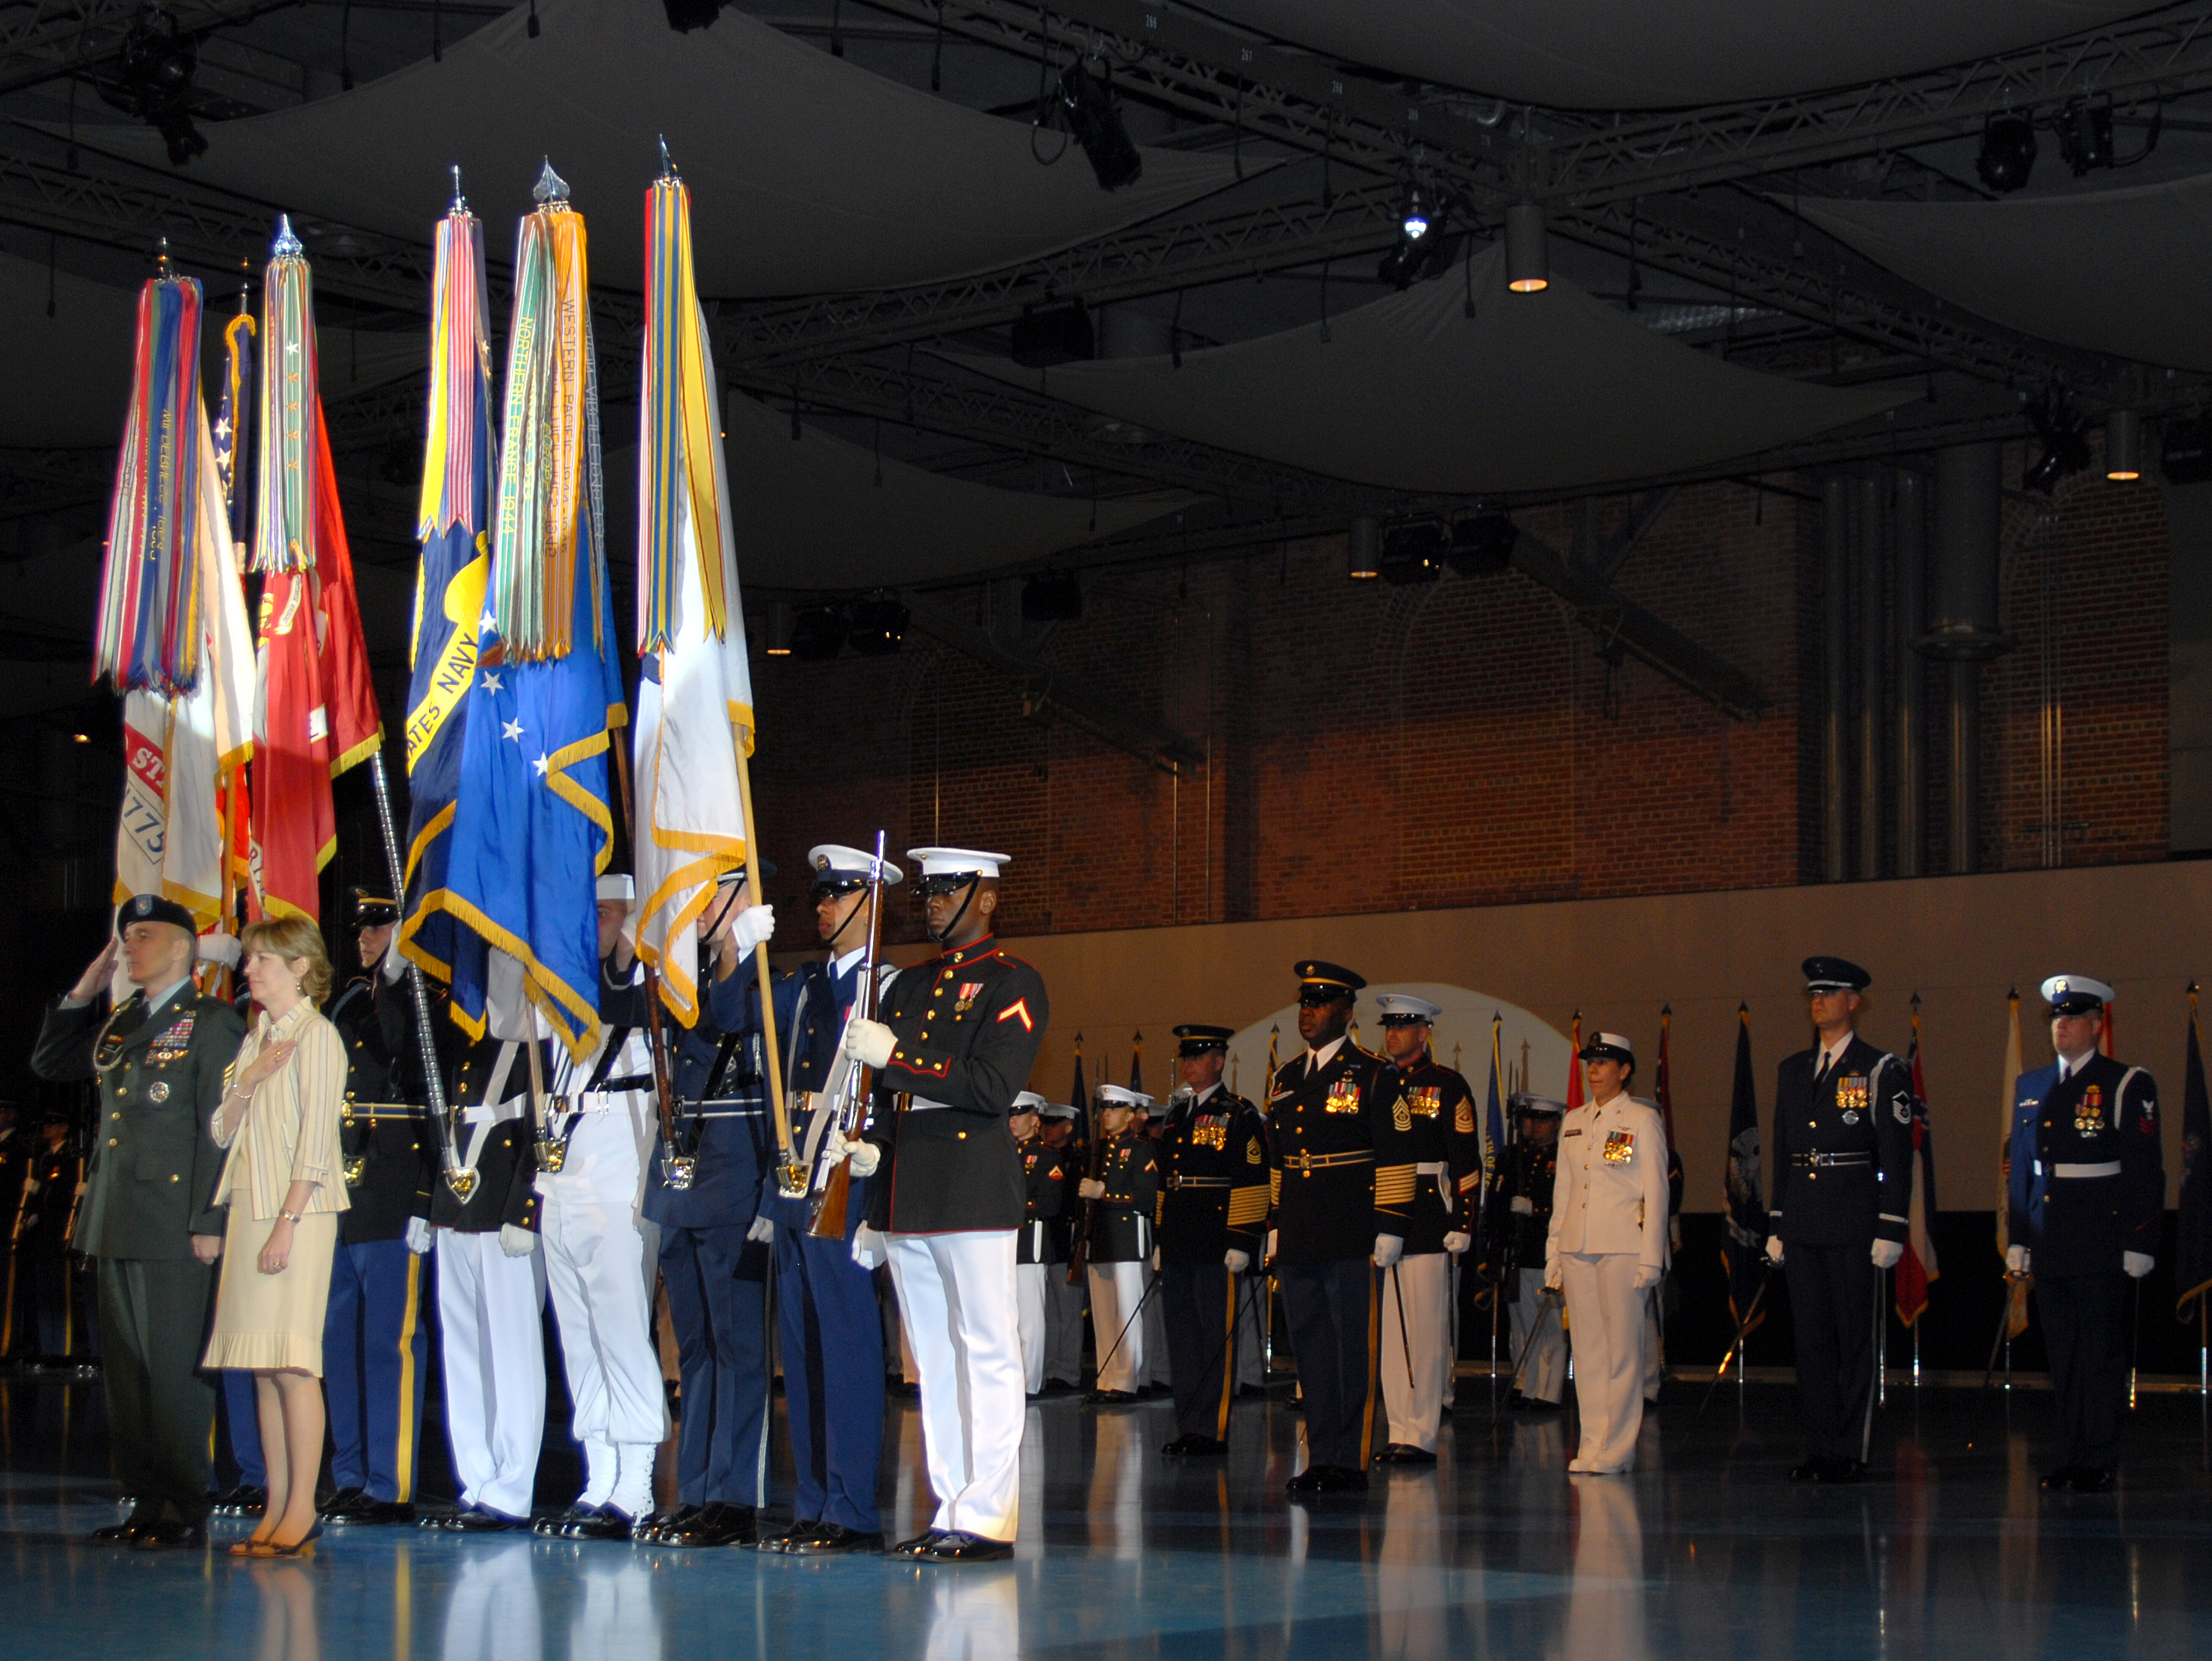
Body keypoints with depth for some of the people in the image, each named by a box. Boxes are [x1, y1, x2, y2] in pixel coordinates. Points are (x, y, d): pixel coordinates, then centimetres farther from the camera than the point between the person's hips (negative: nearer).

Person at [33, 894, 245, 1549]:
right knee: (124, 1368, 9)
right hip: (116, 1225, 8)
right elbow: (49, 1063, 25)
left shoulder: (213, 1024, -5)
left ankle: (185, 1512, 1)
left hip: (174, 1229, -8)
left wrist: (209, 1222, -15)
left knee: (173, 1369, -5)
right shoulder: (119, 1023, 17)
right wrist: (84, 990, 14)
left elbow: (221, 1129, -10)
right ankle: (147, 1502, 16)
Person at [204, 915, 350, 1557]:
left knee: (292, 1363, -9)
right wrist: (249, 1079, -4)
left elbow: (316, 1141, -13)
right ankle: (277, 1510, 8)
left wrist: (287, 1224, -18)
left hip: (298, 1213, -8)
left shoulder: (317, 1036, -6)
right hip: (250, 1208, 8)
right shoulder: (256, 1038, 18)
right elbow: (224, 1131, 14)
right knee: (263, 1367, 6)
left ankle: (302, 1514, -7)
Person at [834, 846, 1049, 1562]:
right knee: (933, 1358, 8)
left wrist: (896, 1059, -16)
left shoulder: (1013, 984, -2)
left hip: (974, 1197, -7)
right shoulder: (907, 986, 20)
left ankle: (988, 1518, -6)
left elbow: (993, 1085, -14)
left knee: (987, 1351, -6)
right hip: (906, 1200, 8)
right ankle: (950, 1509, 12)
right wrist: (869, 1149, 7)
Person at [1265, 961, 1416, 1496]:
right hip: (1297, 1242, 6)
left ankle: (1350, 1461, 1)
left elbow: (1395, 1157, -6)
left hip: (1351, 1241, -6)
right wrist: (1274, 1227, 19)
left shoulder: (1373, 1076, -3)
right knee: (1311, 1351, 10)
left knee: (1352, 1352, -3)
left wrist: (1389, 1229, -11)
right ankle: (1321, 1458, 16)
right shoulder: (1283, 1079, 16)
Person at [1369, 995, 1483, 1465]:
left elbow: (1467, 1161, -5)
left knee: (1425, 1332, -4)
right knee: (1388, 1331, 7)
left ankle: (1422, 1436, -1)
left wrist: (1463, 1224, -11)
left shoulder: (1447, 1086, -1)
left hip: (1427, 1223, -6)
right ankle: (1399, 1432, 12)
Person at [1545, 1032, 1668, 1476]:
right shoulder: (1573, 1121, 15)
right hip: (1578, 1247, 5)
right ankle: (1592, 1445, 10)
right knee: (1587, 1348, 6)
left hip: (1624, 1247, -5)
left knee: (1622, 1348, -4)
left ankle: (1617, 1451, -1)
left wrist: (1651, 1259, -10)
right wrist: (1554, 1254, 13)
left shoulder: (1643, 1119, -1)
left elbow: (1656, 1191, -4)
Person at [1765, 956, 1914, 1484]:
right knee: (1811, 1338, 6)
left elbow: (1896, 1156, -5)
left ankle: (1852, 1452, 2)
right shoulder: (1792, 1071, 15)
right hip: (1803, 1227, 6)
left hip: (1854, 1222, -5)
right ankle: (1820, 1449, 11)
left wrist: (1890, 1229, -11)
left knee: (1855, 1339, -2)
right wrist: (1776, 1225, 13)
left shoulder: (1881, 1070, -2)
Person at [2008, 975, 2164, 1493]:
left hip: (2101, 1249, -5)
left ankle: (2099, 1462, 4)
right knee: (2062, 1357, 10)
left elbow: (2144, 1173, -6)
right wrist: (2018, 1239, 12)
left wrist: (2138, 1246, -11)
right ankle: (2071, 1457, 17)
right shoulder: (2030, 1087, 13)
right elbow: (2019, 1169, 16)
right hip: (2050, 1246, 5)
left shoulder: (2128, 1085, -3)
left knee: (2102, 1355, -1)